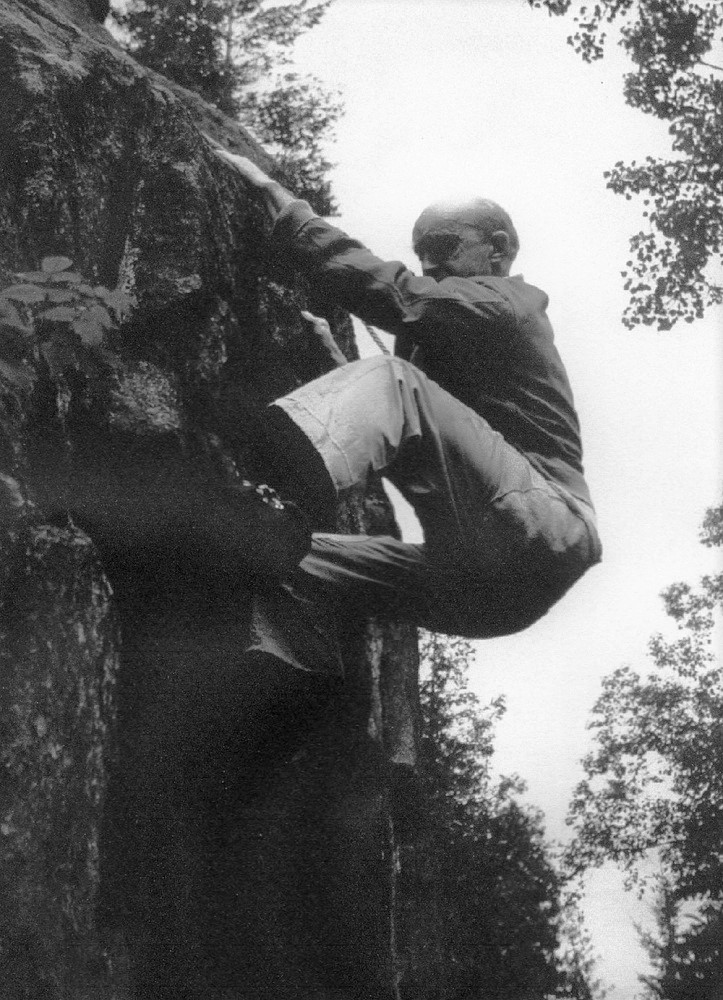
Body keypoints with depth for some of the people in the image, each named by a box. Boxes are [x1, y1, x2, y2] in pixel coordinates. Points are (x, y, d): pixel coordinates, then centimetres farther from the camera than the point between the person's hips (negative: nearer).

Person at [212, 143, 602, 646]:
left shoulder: (503, 302, 7)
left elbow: (393, 293, -9)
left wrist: (279, 203, -7)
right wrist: (334, 358, 20)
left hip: (543, 536, -9)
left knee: (395, 383, -28)